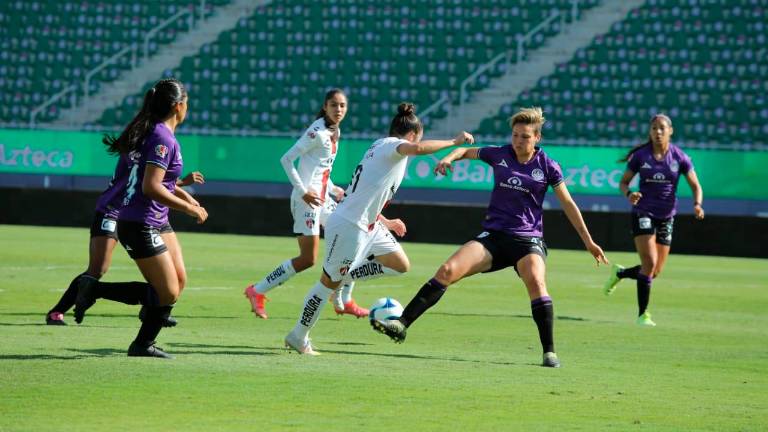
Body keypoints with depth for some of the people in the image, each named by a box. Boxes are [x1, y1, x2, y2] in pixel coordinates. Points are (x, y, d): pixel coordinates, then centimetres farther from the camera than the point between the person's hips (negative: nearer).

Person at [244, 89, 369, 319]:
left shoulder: (334, 132, 12)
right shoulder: (317, 132, -15)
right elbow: (286, 159, -18)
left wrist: (332, 188, 10)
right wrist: (303, 191, -21)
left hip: (323, 198, 9)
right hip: (308, 199, -9)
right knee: (308, 259, -10)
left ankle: (343, 302, 19)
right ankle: (257, 291, 0)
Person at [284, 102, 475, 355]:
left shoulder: (383, 148, 17)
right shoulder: (390, 144, -11)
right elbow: (417, 149, -35)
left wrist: (384, 221, 29)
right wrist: (453, 142, -27)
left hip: (368, 226, 10)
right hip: (347, 226, -10)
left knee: (401, 265, 9)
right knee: (330, 281, 0)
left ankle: (345, 275, 16)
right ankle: (298, 337, 11)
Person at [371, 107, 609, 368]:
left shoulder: (547, 166, -1)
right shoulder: (499, 155, 4)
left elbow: (568, 204, 6)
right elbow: (466, 151, 22)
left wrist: (588, 242, 7)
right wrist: (449, 158, -2)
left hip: (528, 238, -2)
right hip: (493, 236, 2)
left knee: (536, 281, -32)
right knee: (448, 270, -16)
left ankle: (549, 352, -25)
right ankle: (402, 324, -14)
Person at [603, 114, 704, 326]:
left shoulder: (679, 157, -3)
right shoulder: (640, 156, -5)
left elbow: (695, 185, 1)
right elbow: (623, 182, 3)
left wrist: (697, 204, -20)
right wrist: (629, 194, -20)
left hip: (666, 217, 3)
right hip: (643, 213, -3)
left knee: (655, 272, 5)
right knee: (650, 263, -17)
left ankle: (619, 273, 35)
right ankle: (642, 314, -6)